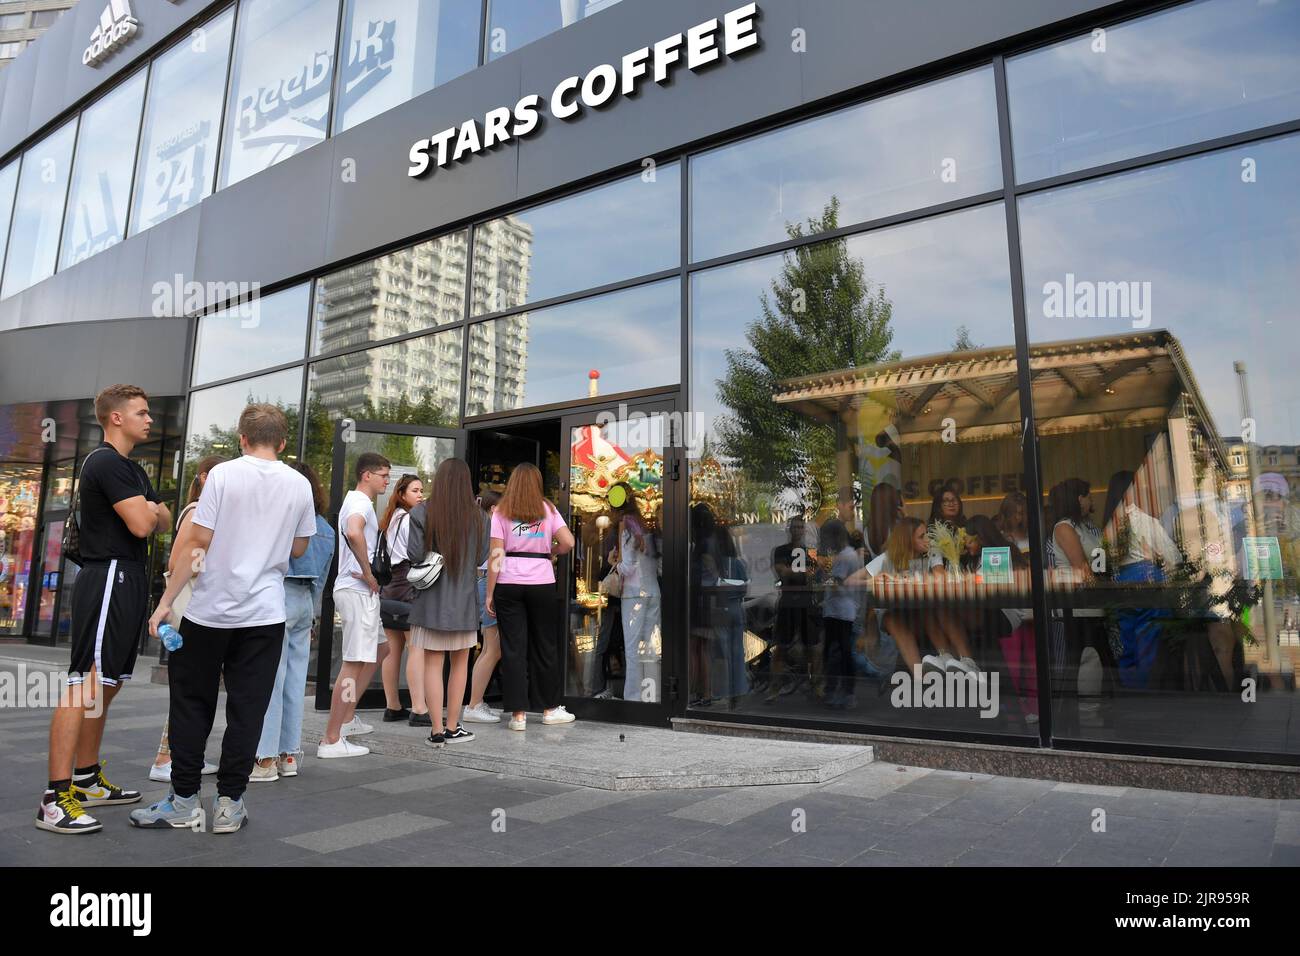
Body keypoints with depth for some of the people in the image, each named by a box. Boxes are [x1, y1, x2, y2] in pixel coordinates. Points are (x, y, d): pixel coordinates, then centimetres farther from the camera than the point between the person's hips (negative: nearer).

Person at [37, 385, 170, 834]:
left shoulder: (131, 468, 20)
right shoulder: (106, 462, -11)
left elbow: (164, 521, 18)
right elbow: (141, 525, -19)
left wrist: (149, 510, -3)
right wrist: (150, 509, 2)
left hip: (127, 580, 10)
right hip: (108, 578, -10)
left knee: (105, 687, 14)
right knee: (86, 685, -13)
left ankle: (86, 780, 23)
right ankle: (55, 799, -12)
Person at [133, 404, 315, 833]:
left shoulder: (223, 474, -5)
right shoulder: (299, 485, 3)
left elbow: (197, 542, -9)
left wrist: (166, 601, -3)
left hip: (211, 609, -2)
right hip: (265, 613, 2)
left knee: (192, 703, 11)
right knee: (246, 709, 6)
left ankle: (183, 800, 16)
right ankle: (229, 803, 11)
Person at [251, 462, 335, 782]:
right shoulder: (325, 528, 14)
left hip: (281, 596, -8)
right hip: (305, 601, 8)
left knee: (270, 679, -3)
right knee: (295, 680, 11)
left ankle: (266, 759, 1)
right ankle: (289, 754, 19)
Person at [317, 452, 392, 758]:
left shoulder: (354, 501, 19)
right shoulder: (361, 503, -14)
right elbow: (354, 532, -35)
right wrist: (368, 574, -24)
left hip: (359, 590, 11)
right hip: (358, 591, -11)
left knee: (380, 648, 21)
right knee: (354, 663, -7)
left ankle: (347, 718, 26)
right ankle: (331, 740, -3)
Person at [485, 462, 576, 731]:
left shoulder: (501, 511, 3)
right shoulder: (547, 509, 6)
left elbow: (496, 554, -3)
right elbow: (568, 542, -4)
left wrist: (490, 593, 0)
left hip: (508, 584, 0)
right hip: (541, 583, 1)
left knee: (513, 647, 4)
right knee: (545, 644, 11)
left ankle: (518, 714, 5)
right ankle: (550, 708, 21)